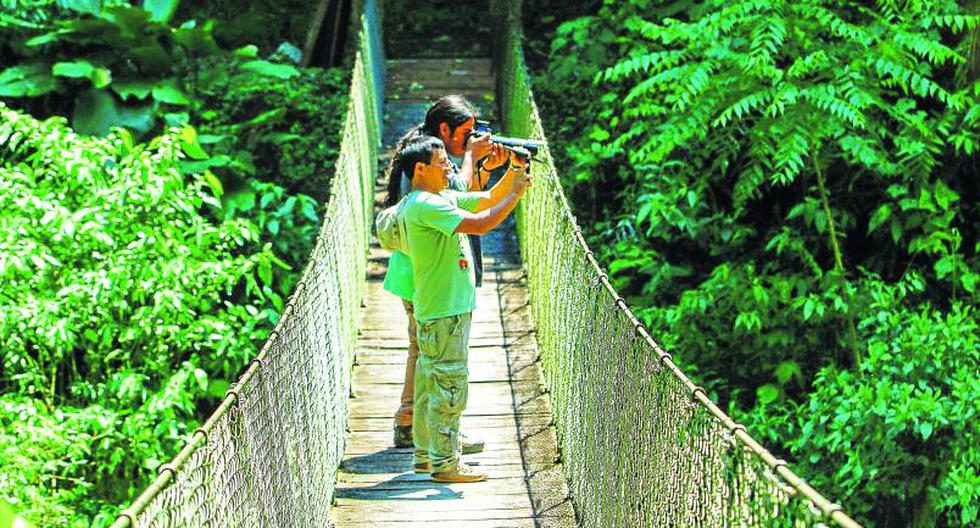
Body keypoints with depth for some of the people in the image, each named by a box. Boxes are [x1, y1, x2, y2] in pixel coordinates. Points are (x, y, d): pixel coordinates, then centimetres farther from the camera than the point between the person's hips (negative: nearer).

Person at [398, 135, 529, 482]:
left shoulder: (444, 198, 13)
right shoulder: (425, 205, -18)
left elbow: (488, 200, 20)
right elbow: (480, 224, -25)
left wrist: (512, 171, 4)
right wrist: (515, 194, -15)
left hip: (451, 307, 10)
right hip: (443, 310, -10)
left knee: (431, 383, 15)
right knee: (449, 385, -5)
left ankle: (425, 456, 24)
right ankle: (445, 464, 1)